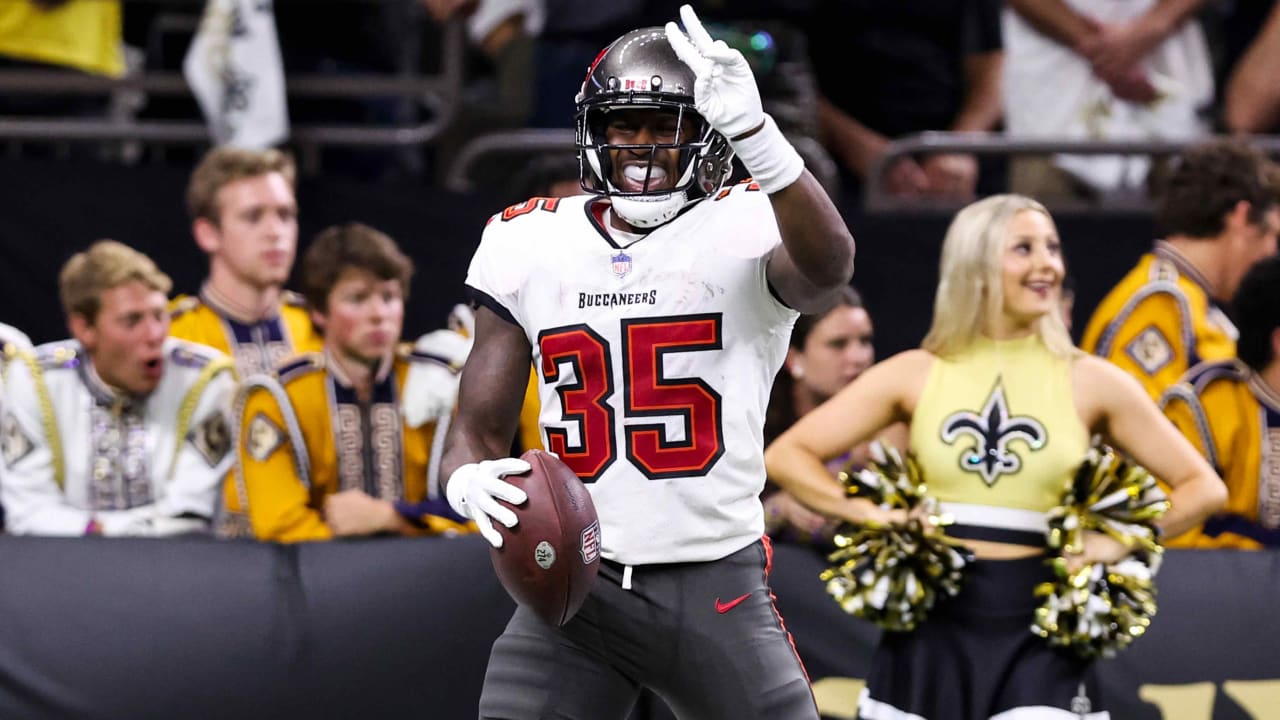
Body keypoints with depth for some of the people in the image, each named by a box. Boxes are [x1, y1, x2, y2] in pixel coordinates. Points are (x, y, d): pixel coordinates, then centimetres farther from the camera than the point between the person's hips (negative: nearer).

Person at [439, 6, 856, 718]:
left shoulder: (744, 232, -5)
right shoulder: (531, 248, 6)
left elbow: (827, 270, -31)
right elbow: (479, 432, 10)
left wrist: (753, 131, -46)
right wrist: (471, 481, -15)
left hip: (717, 588, -2)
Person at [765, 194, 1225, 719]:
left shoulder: (1090, 383, 5)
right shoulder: (915, 375, 5)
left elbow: (1203, 488, 9)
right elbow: (785, 455, 6)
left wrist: (1120, 543, -3)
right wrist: (866, 513, -6)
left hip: (1034, 631, -1)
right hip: (932, 627, 1)